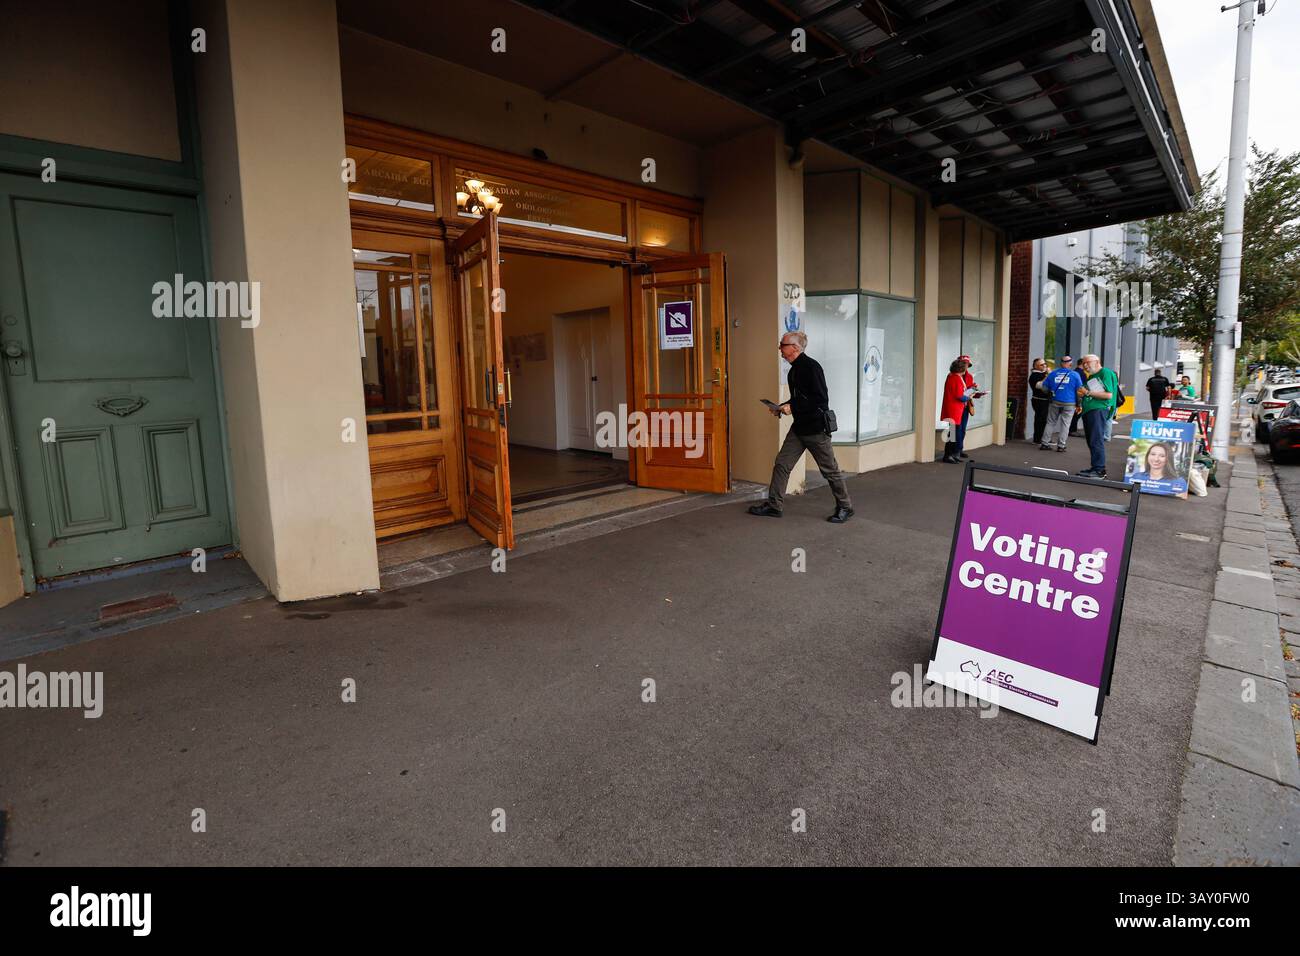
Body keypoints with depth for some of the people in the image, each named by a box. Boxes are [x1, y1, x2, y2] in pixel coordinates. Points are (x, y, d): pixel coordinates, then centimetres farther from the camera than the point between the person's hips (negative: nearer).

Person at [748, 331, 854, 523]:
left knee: (830, 469, 3)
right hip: (799, 427, 9)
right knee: (781, 464, 5)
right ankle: (774, 505, 13)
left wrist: (792, 407, -21)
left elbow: (820, 399, -21)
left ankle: (845, 508, 18)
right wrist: (781, 408, 6)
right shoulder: (794, 371, 12)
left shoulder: (811, 367, -15)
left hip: (816, 427, -9)